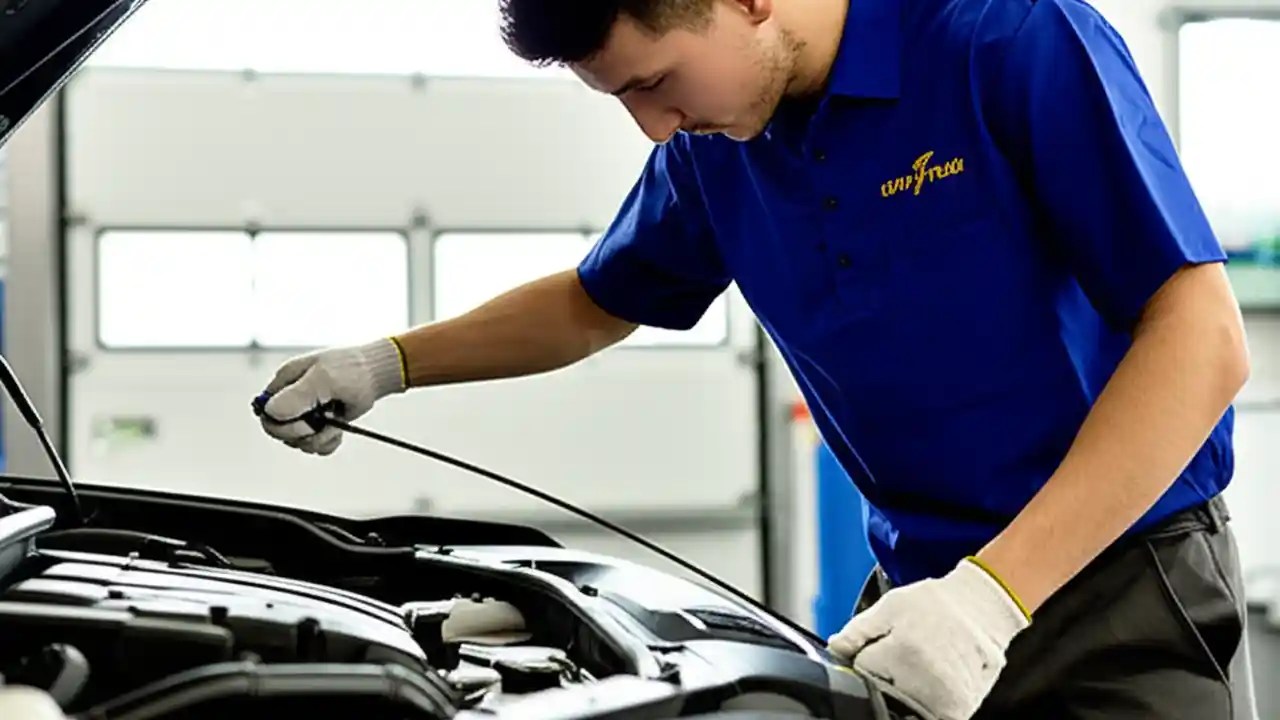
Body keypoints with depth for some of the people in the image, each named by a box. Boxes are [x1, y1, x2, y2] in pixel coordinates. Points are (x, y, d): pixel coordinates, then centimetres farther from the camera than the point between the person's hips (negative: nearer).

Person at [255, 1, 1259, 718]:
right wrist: (387, 366, 12)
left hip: (1124, 593, -5)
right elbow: (594, 305, 24)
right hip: (924, 593, 5)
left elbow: (1204, 337, -21)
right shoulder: (711, 149, 3)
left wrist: (991, 594, -28)